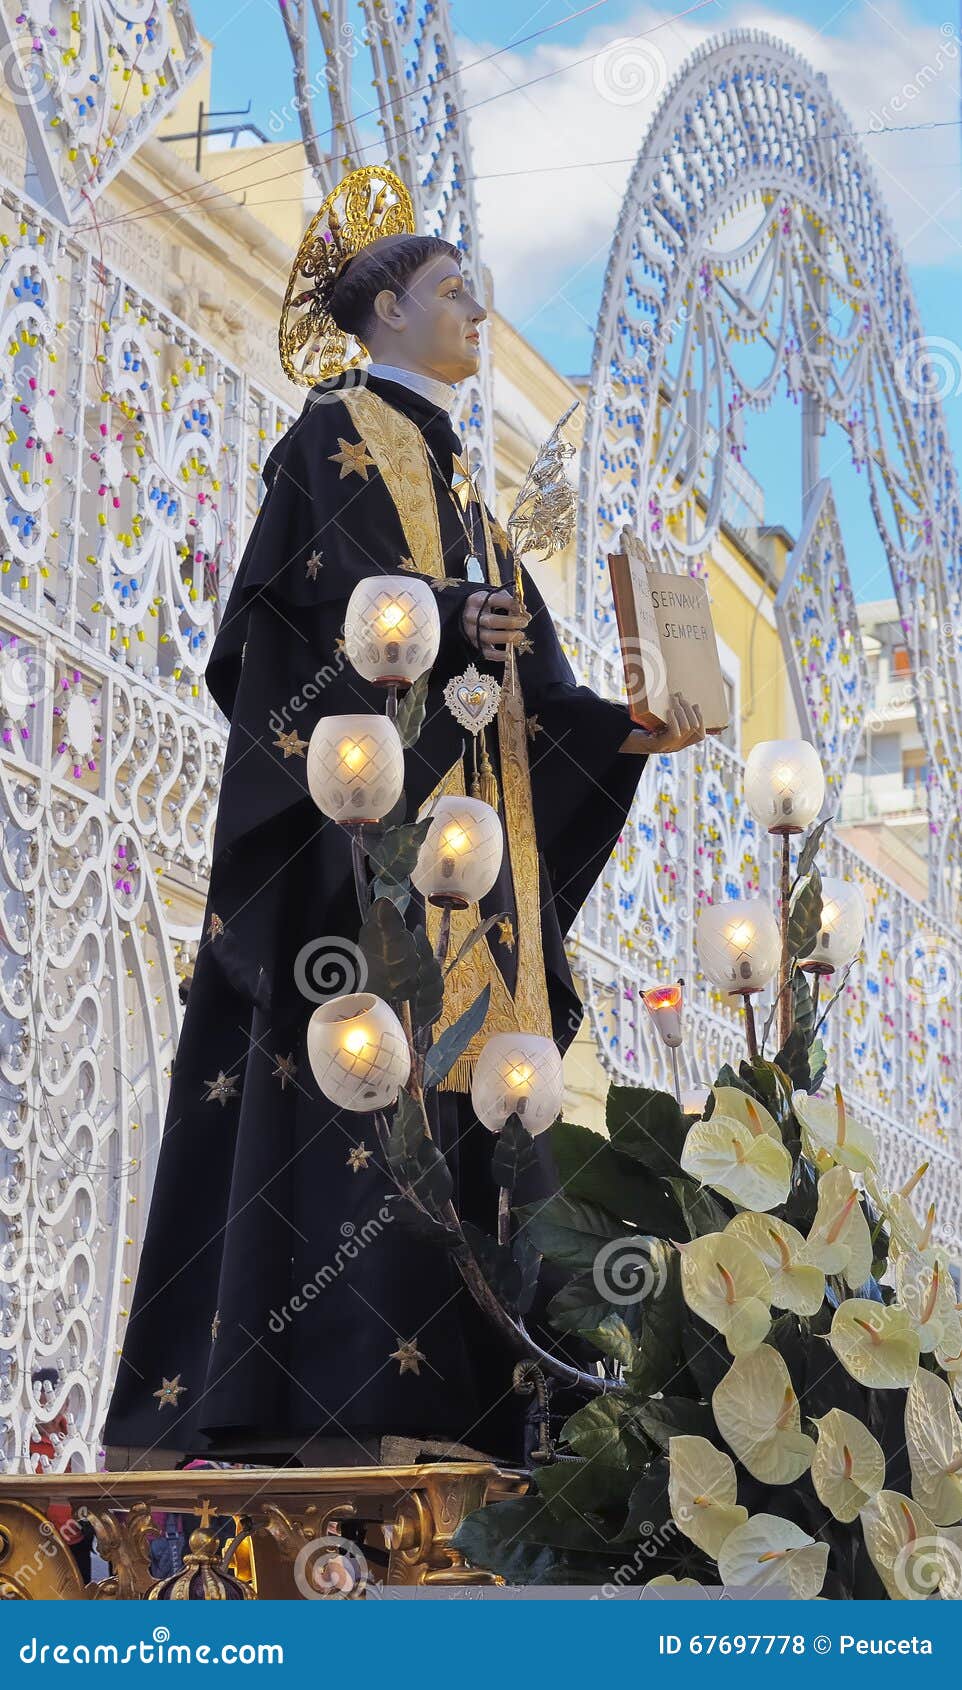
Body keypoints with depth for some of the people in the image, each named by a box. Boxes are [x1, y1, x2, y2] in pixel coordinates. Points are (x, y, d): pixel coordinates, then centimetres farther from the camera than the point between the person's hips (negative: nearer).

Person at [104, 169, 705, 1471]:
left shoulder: (454, 470, 28)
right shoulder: (339, 428, 6)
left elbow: (526, 673, 21)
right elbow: (337, 588, -11)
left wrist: (637, 726, 6)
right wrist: (443, 619, -28)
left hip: (471, 802, 8)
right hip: (366, 795, -8)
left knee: (460, 1063, -2)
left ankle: (451, 1394, -5)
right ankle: (332, 1390, -21)